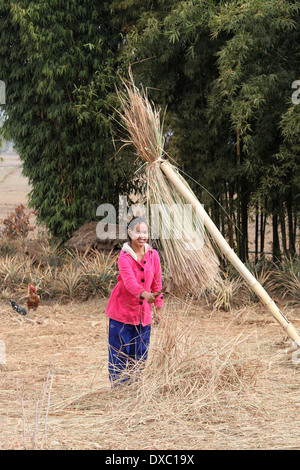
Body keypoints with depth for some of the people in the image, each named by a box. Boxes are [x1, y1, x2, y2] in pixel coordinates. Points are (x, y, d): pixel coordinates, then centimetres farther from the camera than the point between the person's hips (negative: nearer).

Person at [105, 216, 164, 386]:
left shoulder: (153, 255, 1)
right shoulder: (124, 257, -14)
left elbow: (156, 283, 9)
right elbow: (129, 281, -31)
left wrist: (158, 308, 9)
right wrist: (144, 294, -48)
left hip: (143, 312, 4)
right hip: (123, 310, -4)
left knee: (140, 353, 8)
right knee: (120, 353, -2)